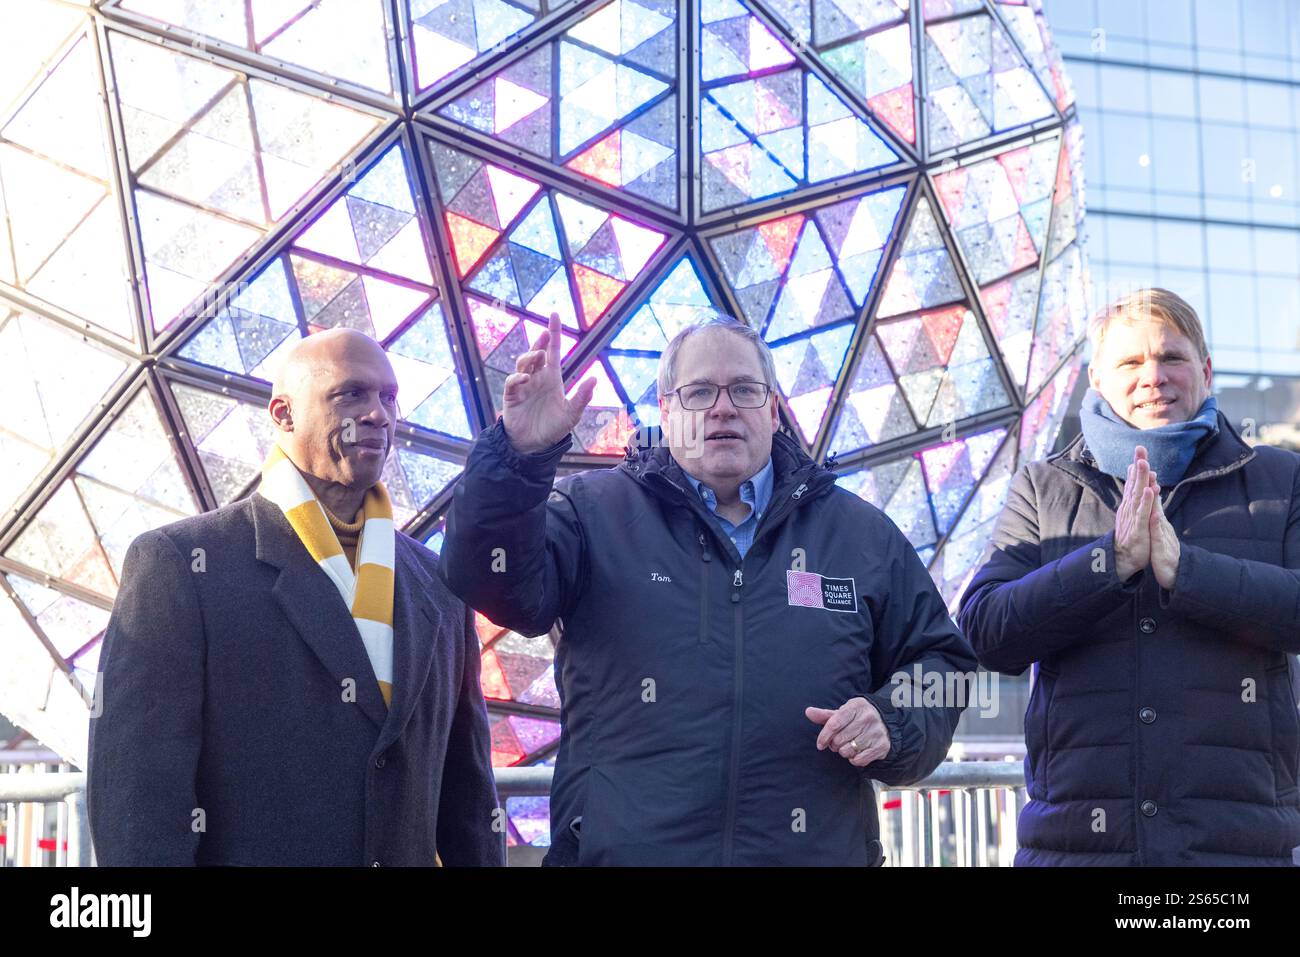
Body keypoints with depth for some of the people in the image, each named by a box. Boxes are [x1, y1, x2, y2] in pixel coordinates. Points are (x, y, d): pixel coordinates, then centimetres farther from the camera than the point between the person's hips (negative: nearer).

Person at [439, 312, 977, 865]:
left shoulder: (862, 534, 10)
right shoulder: (596, 512, 3)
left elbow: (941, 659, 15)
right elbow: (497, 585, -12)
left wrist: (894, 725, -5)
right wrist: (519, 456, -26)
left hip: (818, 850, 2)